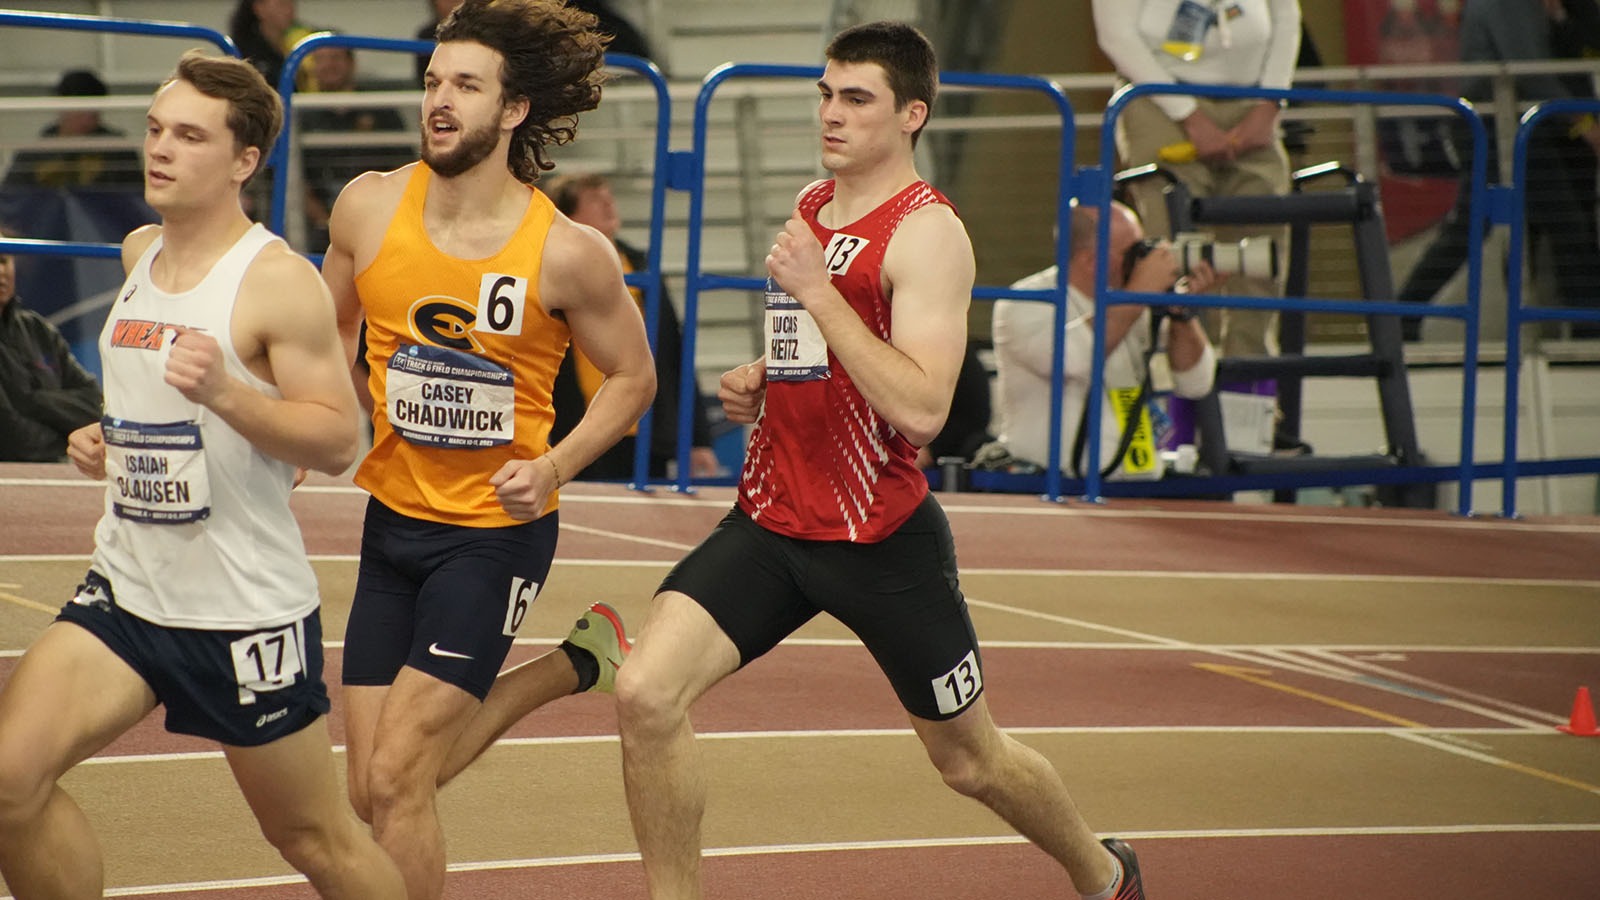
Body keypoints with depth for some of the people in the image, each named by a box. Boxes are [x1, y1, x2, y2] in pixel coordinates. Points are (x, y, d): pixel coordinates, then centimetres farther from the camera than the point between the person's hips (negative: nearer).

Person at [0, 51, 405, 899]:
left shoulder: (278, 280, -13)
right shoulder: (138, 253, 9)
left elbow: (337, 441, -17)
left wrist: (223, 392, -31)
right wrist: (107, 440, 8)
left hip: (247, 606, -6)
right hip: (126, 585, 6)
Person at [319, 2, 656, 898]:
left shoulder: (569, 253, -15)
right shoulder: (369, 208, -4)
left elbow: (633, 377, 0)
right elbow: (334, 333, 15)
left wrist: (553, 467, -14)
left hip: (497, 530, -5)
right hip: (394, 519, 5)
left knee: (396, 776, -13)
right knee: (374, 790, 8)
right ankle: (569, 667, 29)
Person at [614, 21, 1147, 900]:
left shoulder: (927, 232, -14)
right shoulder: (808, 207, 10)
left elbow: (920, 409, -26)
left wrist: (816, 290, -25)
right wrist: (756, 381, 7)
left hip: (879, 539, -6)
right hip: (771, 521, 6)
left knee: (971, 760, 12)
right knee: (645, 693, -15)